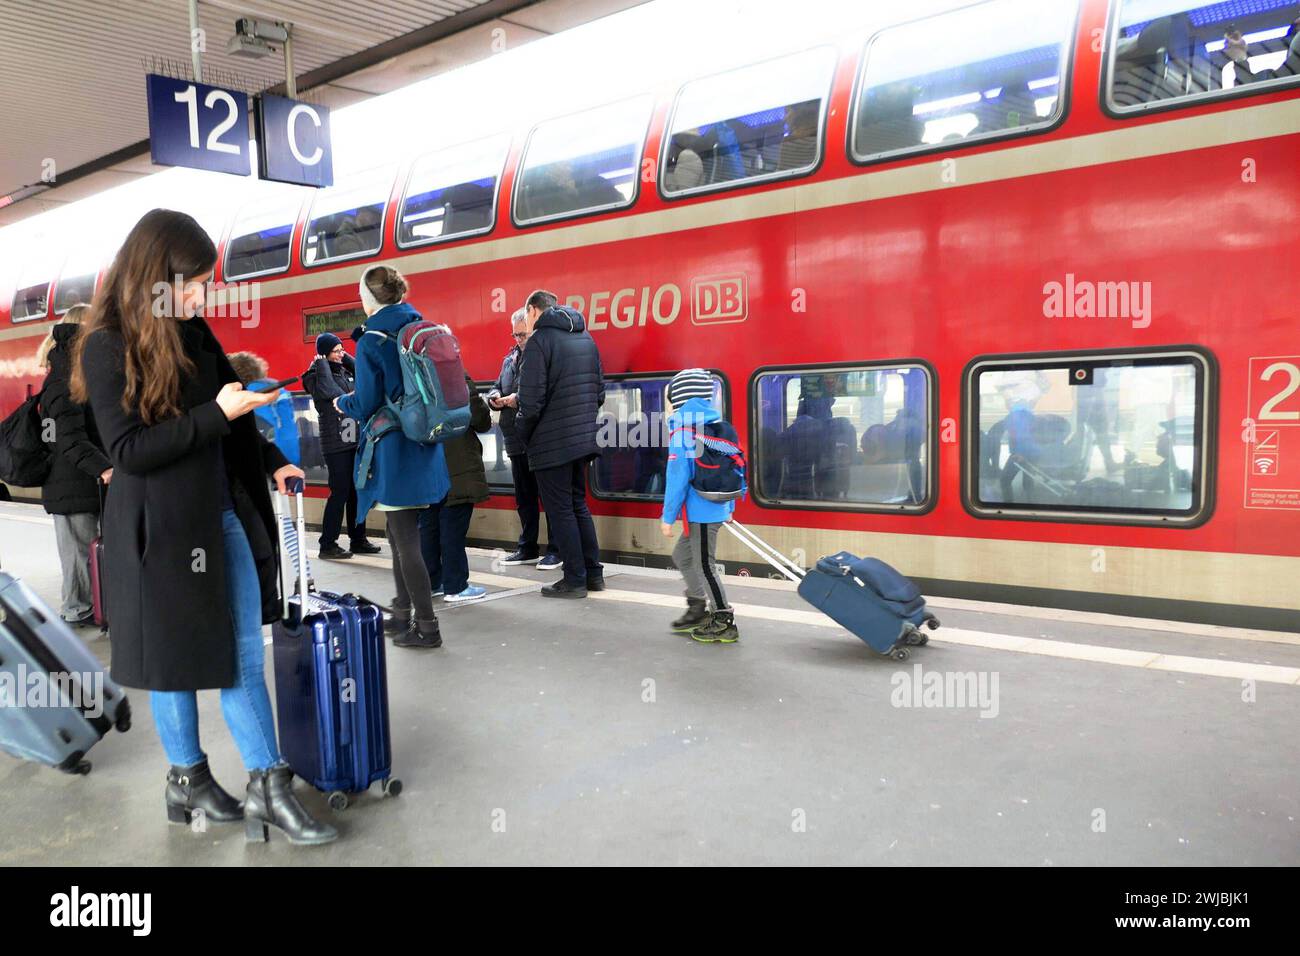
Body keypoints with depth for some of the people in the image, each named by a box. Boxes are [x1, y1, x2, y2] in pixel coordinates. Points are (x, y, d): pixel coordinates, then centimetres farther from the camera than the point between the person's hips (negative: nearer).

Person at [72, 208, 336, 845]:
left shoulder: (194, 333, 8)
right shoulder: (108, 347, -11)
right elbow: (129, 449, -17)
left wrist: (270, 461, 12)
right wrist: (215, 415, -21)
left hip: (225, 515, 6)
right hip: (159, 528, -6)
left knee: (246, 658, 7)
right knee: (176, 661, 10)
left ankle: (267, 787, 15)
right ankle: (187, 782, 29)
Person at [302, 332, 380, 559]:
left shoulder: (345, 371, 14)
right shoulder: (317, 375, -6)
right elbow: (328, 391, -24)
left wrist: (347, 358, 9)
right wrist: (322, 362, -13)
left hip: (355, 441, 7)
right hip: (336, 444, -7)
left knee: (357, 491, 11)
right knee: (340, 492, -7)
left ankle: (358, 539, 20)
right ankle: (328, 545, 1)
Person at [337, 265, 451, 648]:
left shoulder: (371, 342, -12)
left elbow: (366, 405, -12)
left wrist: (342, 403, 10)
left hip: (393, 453, -7)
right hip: (423, 449, 7)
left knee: (406, 541, -2)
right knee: (403, 536, 18)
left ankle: (427, 627, 1)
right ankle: (402, 615, 28)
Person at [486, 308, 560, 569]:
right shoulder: (510, 359, 16)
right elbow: (498, 387, 25)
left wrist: (519, 398, -21)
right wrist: (495, 398, 3)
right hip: (516, 441, 8)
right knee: (524, 498, 16)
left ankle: (555, 550, 8)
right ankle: (528, 549, 27)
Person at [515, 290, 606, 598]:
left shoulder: (539, 340, -11)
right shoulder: (586, 338, 12)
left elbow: (532, 399, -17)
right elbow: (600, 390, 14)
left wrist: (523, 433, -3)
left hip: (551, 442, -7)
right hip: (582, 438, 7)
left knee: (560, 510, 2)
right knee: (578, 504, 18)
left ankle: (575, 580, 6)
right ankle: (594, 573, 21)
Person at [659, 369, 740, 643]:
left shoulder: (683, 424, -14)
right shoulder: (716, 421, 10)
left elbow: (678, 474, -16)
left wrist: (668, 517, -11)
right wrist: (729, 507, 21)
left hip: (700, 510, -9)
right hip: (717, 506, 9)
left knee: (704, 565, 2)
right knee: (682, 554, 22)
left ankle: (724, 623, 10)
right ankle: (698, 609, 32)